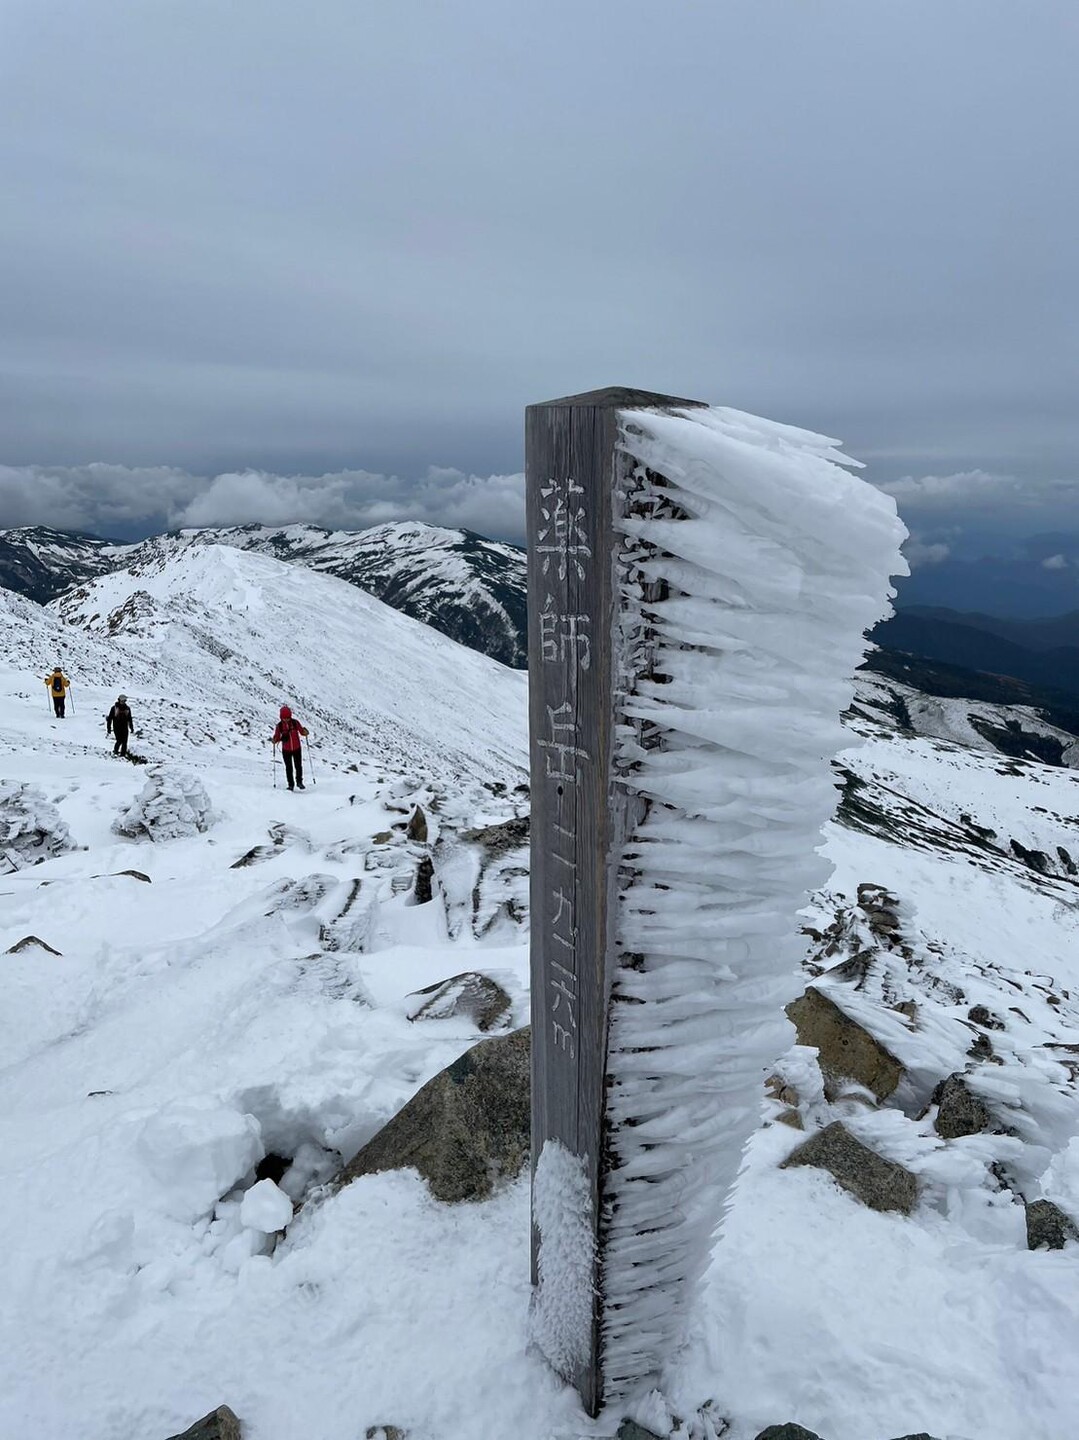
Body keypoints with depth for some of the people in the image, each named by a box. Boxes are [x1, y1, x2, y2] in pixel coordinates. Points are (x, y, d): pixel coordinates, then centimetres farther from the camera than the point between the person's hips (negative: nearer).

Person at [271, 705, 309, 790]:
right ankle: (290, 784, 15)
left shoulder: (295, 722, -7)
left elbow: (301, 731, -2)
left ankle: (299, 781, 24)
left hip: (297, 748, 0)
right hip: (286, 750, 0)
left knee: (298, 766, 4)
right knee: (289, 768, 4)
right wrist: (275, 740, -21)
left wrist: (305, 732, -24)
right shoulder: (279, 725, -6)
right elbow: (277, 737, 0)